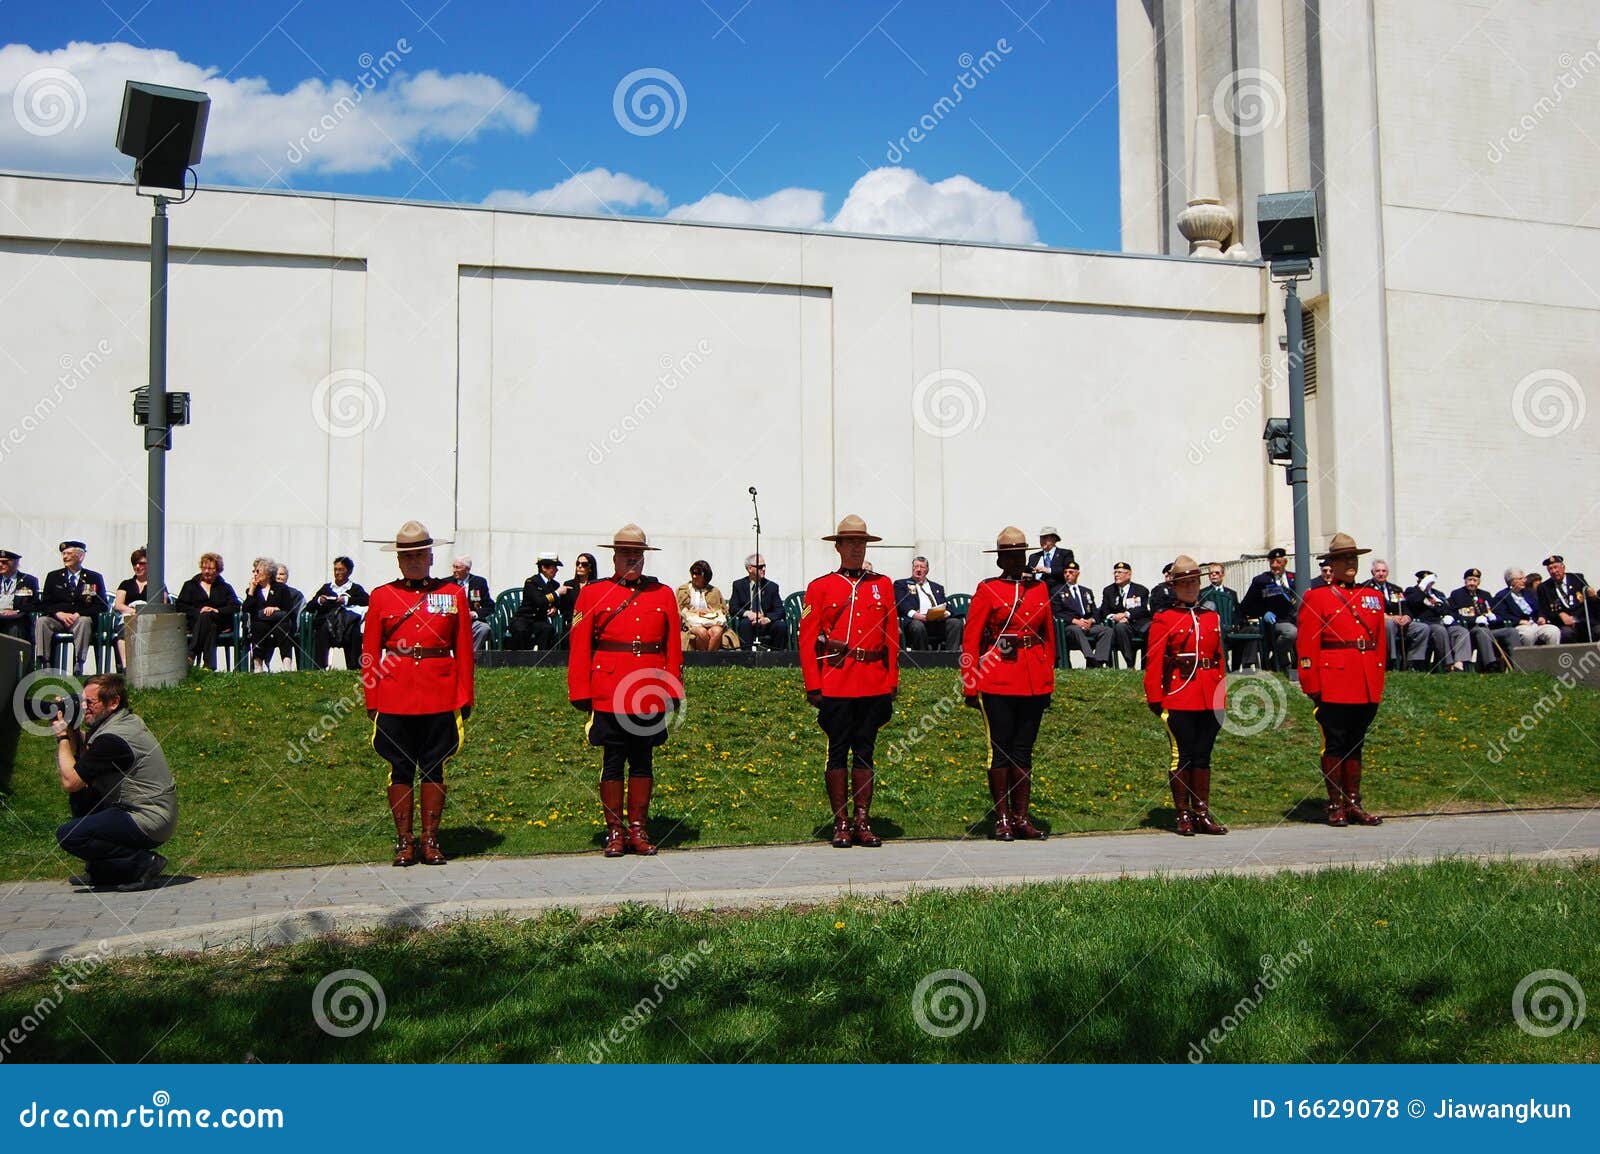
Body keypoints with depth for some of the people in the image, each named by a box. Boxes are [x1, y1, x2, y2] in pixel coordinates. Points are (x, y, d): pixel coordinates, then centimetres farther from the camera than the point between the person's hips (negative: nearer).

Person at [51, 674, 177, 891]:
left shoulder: (112, 739, -20)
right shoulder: (129, 720, 10)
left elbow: (70, 782, -14)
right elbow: (84, 756, 21)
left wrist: (62, 736, -4)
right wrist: (71, 729, 7)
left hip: (151, 823, -10)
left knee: (67, 835, -13)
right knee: (81, 794, 21)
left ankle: (143, 862, -11)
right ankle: (100, 870, 23)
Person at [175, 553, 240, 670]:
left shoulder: (225, 588, 25)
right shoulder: (190, 585, 23)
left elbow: (235, 606, 8)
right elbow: (180, 605, 8)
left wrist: (217, 611, -11)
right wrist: (199, 611, -10)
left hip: (220, 623, 0)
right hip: (194, 623, 0)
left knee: (205, 617, -36)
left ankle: (191, 655, -44)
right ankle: (209, 665, -48)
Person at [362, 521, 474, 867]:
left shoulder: (454, 594, 5)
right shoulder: (381, 597, 5)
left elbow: (464, 650, 5)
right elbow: (370, 653, 5)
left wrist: (464, 697, 0)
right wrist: (371, 701, 0)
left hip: (440, 695, 0)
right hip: (394, 698, 0)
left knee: (434, 769, 6)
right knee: (400, 769, 5)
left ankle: (430, 841, 14)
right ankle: (404, 842, 14)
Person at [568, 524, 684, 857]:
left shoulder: (663, 594, 10)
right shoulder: (592, 593, 4)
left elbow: (674, 647, 8)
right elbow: (579, 647, 0)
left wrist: (673, 692, 4)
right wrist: (580, 693, -5)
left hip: (651, 695, 2)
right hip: (609, 695, -2)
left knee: (643, 761, 8)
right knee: (612, 761, 3)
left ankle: (639, 831, 16)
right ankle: (615, 833, 12)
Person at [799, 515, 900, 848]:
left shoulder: (883, 585, 11)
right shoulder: (820, 587, 3)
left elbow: (892, 636, 11)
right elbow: (807, 640, 0)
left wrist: (892, 681, 6)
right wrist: (813, 686, -6)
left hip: (874, 682, 2)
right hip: (835, 681, -2)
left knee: (865, 751, 8)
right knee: (838, 751, 2)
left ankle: (863, 822, 14)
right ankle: (841, 824, 9)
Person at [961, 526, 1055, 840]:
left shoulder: (1039, 587, 10)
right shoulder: (987, 589, -2)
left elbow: (1049, 636, 15)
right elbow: (970, 639, -4)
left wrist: (1049, 681, 12)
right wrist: (970, 687, -8)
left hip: (1034, 682, 4)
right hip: (997, 681, -4)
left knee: (1024, 750, 9)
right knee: (1000, 749, 2)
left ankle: (1021, 818, 16)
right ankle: (1002, 819, 11)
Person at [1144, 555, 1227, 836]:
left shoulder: (1212, 617, 14)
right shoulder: (1163, 619, -2)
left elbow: (1220, 659, 16)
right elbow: (1153, 663, -6)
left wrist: (1223, 698, 12)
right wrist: (1155, 701, -12)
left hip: (1209, 700, 5)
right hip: (1179, 699, -5)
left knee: (1203, 756, 10)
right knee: (1182, 756, 0)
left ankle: (1202, 813, 16)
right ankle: (1184, 815, 8)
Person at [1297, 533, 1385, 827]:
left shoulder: (1373, 597, 15)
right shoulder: (1316, 598, -1)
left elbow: (1381, 642, 16)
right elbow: (1306, 646, -6)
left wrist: (1378, 681, 10)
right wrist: (1312, 688, -11)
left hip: (1367, 688, 5)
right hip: (1333, 687, -5)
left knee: (1355, 745, 11)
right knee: (1334, 744, 1)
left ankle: (1353, 804, 18)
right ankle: (1336, 805, 8)